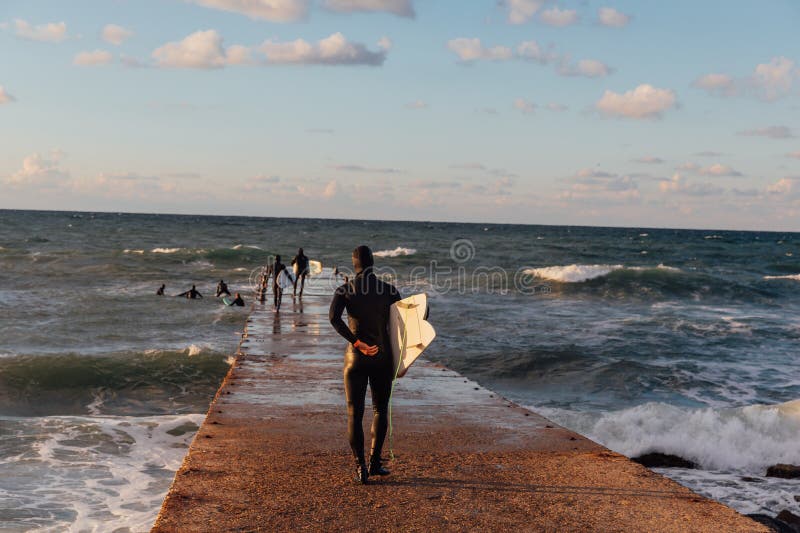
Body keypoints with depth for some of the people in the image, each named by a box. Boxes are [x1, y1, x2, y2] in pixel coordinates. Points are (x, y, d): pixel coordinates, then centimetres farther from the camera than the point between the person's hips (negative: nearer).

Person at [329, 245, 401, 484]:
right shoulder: (390, 290, 0)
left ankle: (360, 468, -3)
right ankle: (374, 462, 12)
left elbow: (334, 318, -19)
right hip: (382, 357, 1)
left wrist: (357, 343, -17)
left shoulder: (344, 290, -3)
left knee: (354, 413, 5)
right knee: (380, 409, 17)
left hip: (355, 357, -1)